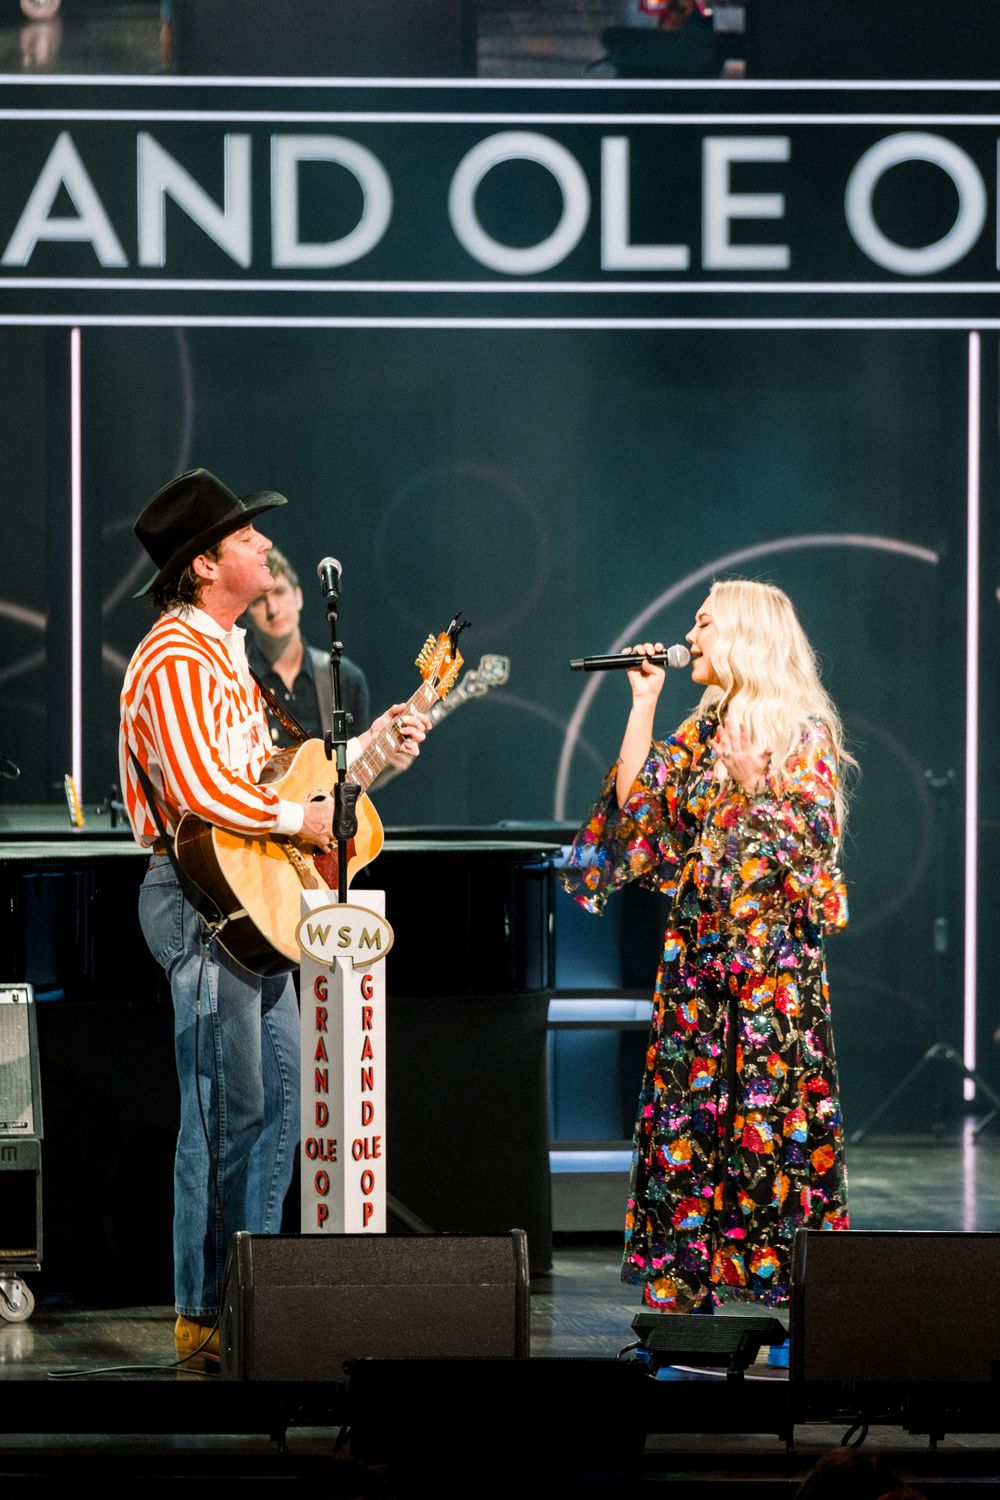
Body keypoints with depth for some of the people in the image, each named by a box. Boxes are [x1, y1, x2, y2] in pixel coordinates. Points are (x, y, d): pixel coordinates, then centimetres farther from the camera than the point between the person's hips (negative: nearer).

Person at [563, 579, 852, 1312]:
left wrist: (757, 784, -19)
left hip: (773, 945, -6)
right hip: (698, 942, 6)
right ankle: (683, 1285, 7)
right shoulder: (705, 730, 13)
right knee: (684, 1111, 4)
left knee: (772, 1112, -7)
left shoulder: (805, 730, -4)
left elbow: (817, 837, -8)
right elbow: (634, 799, 6)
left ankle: (787, 1280, -3)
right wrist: (643, 703, 5)